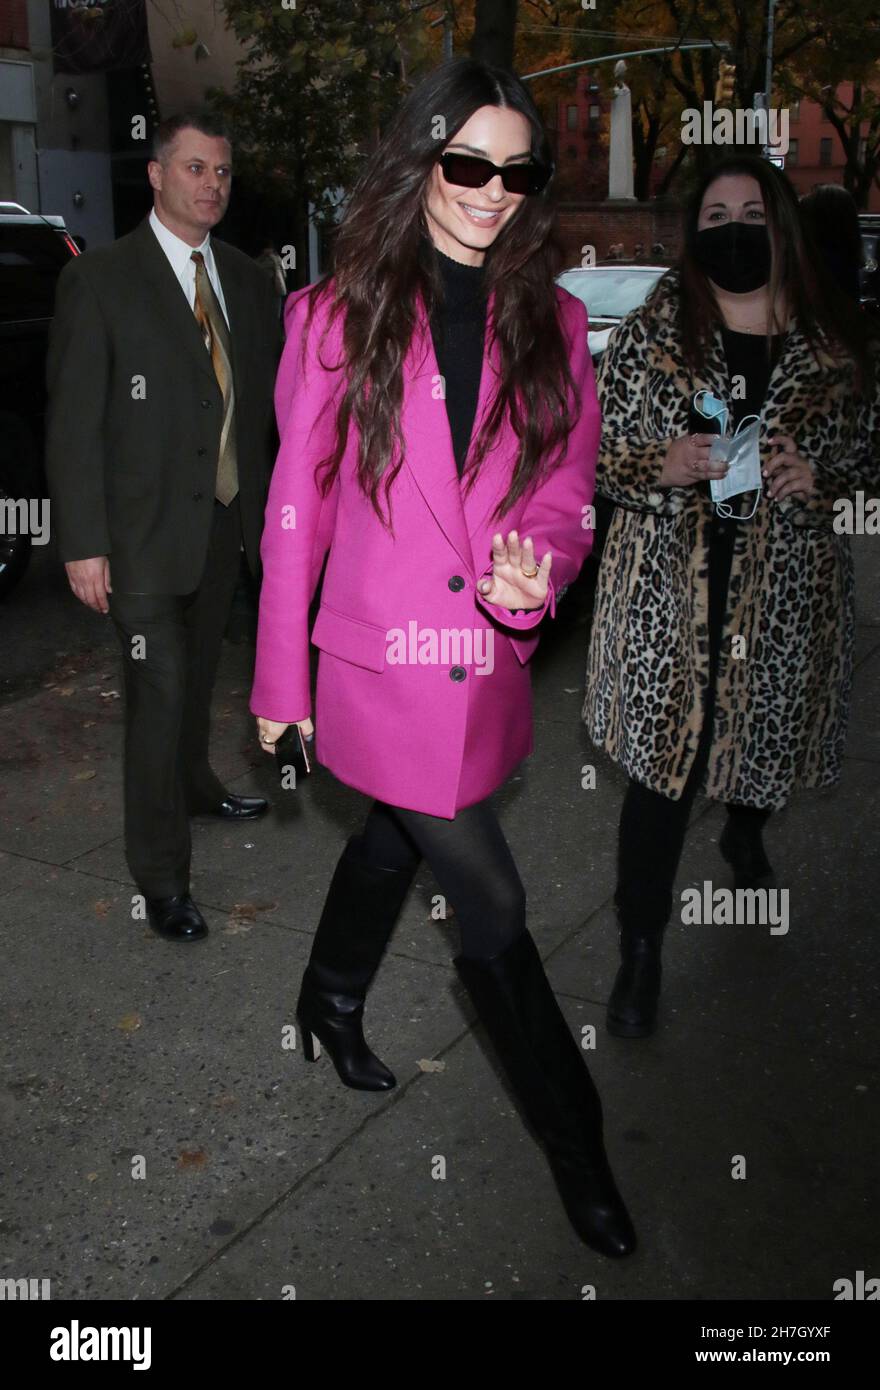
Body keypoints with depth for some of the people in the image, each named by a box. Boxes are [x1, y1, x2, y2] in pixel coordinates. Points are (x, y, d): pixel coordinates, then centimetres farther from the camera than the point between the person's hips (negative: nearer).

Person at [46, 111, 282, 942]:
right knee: (158, 696, -3)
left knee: (198, 678, 21)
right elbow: (73, 422, -11)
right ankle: (160, 877, 9)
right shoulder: (99, 281, -9)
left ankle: (193, 786, 46)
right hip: (144, 533, -5)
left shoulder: (245, 279, 8)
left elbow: (269, 399, 11)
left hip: (228, 524, 5)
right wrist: (82, 544, -15)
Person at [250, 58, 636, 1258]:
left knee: (396, 841, 25)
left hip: (491, 661, 4)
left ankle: (331, 1002, 54)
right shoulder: (341, 314, -7)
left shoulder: (549, 322, 2)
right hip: (383, 662, -4)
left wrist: (540, 564, -20)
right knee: (493, 908, 0)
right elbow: (298, 503, -4)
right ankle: (576, 1148, 19)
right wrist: (280, 676, -1)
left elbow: (567, 484, 4)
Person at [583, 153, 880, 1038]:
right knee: (660, 766, -3)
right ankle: (641, 950, 11)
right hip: (668, 593, -2)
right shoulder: (650, 333, -1)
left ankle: (744, 835, 56)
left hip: (784, 598, 2)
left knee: (760, 738, 21)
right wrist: (665, 466, -20)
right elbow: (596, 453, 0)